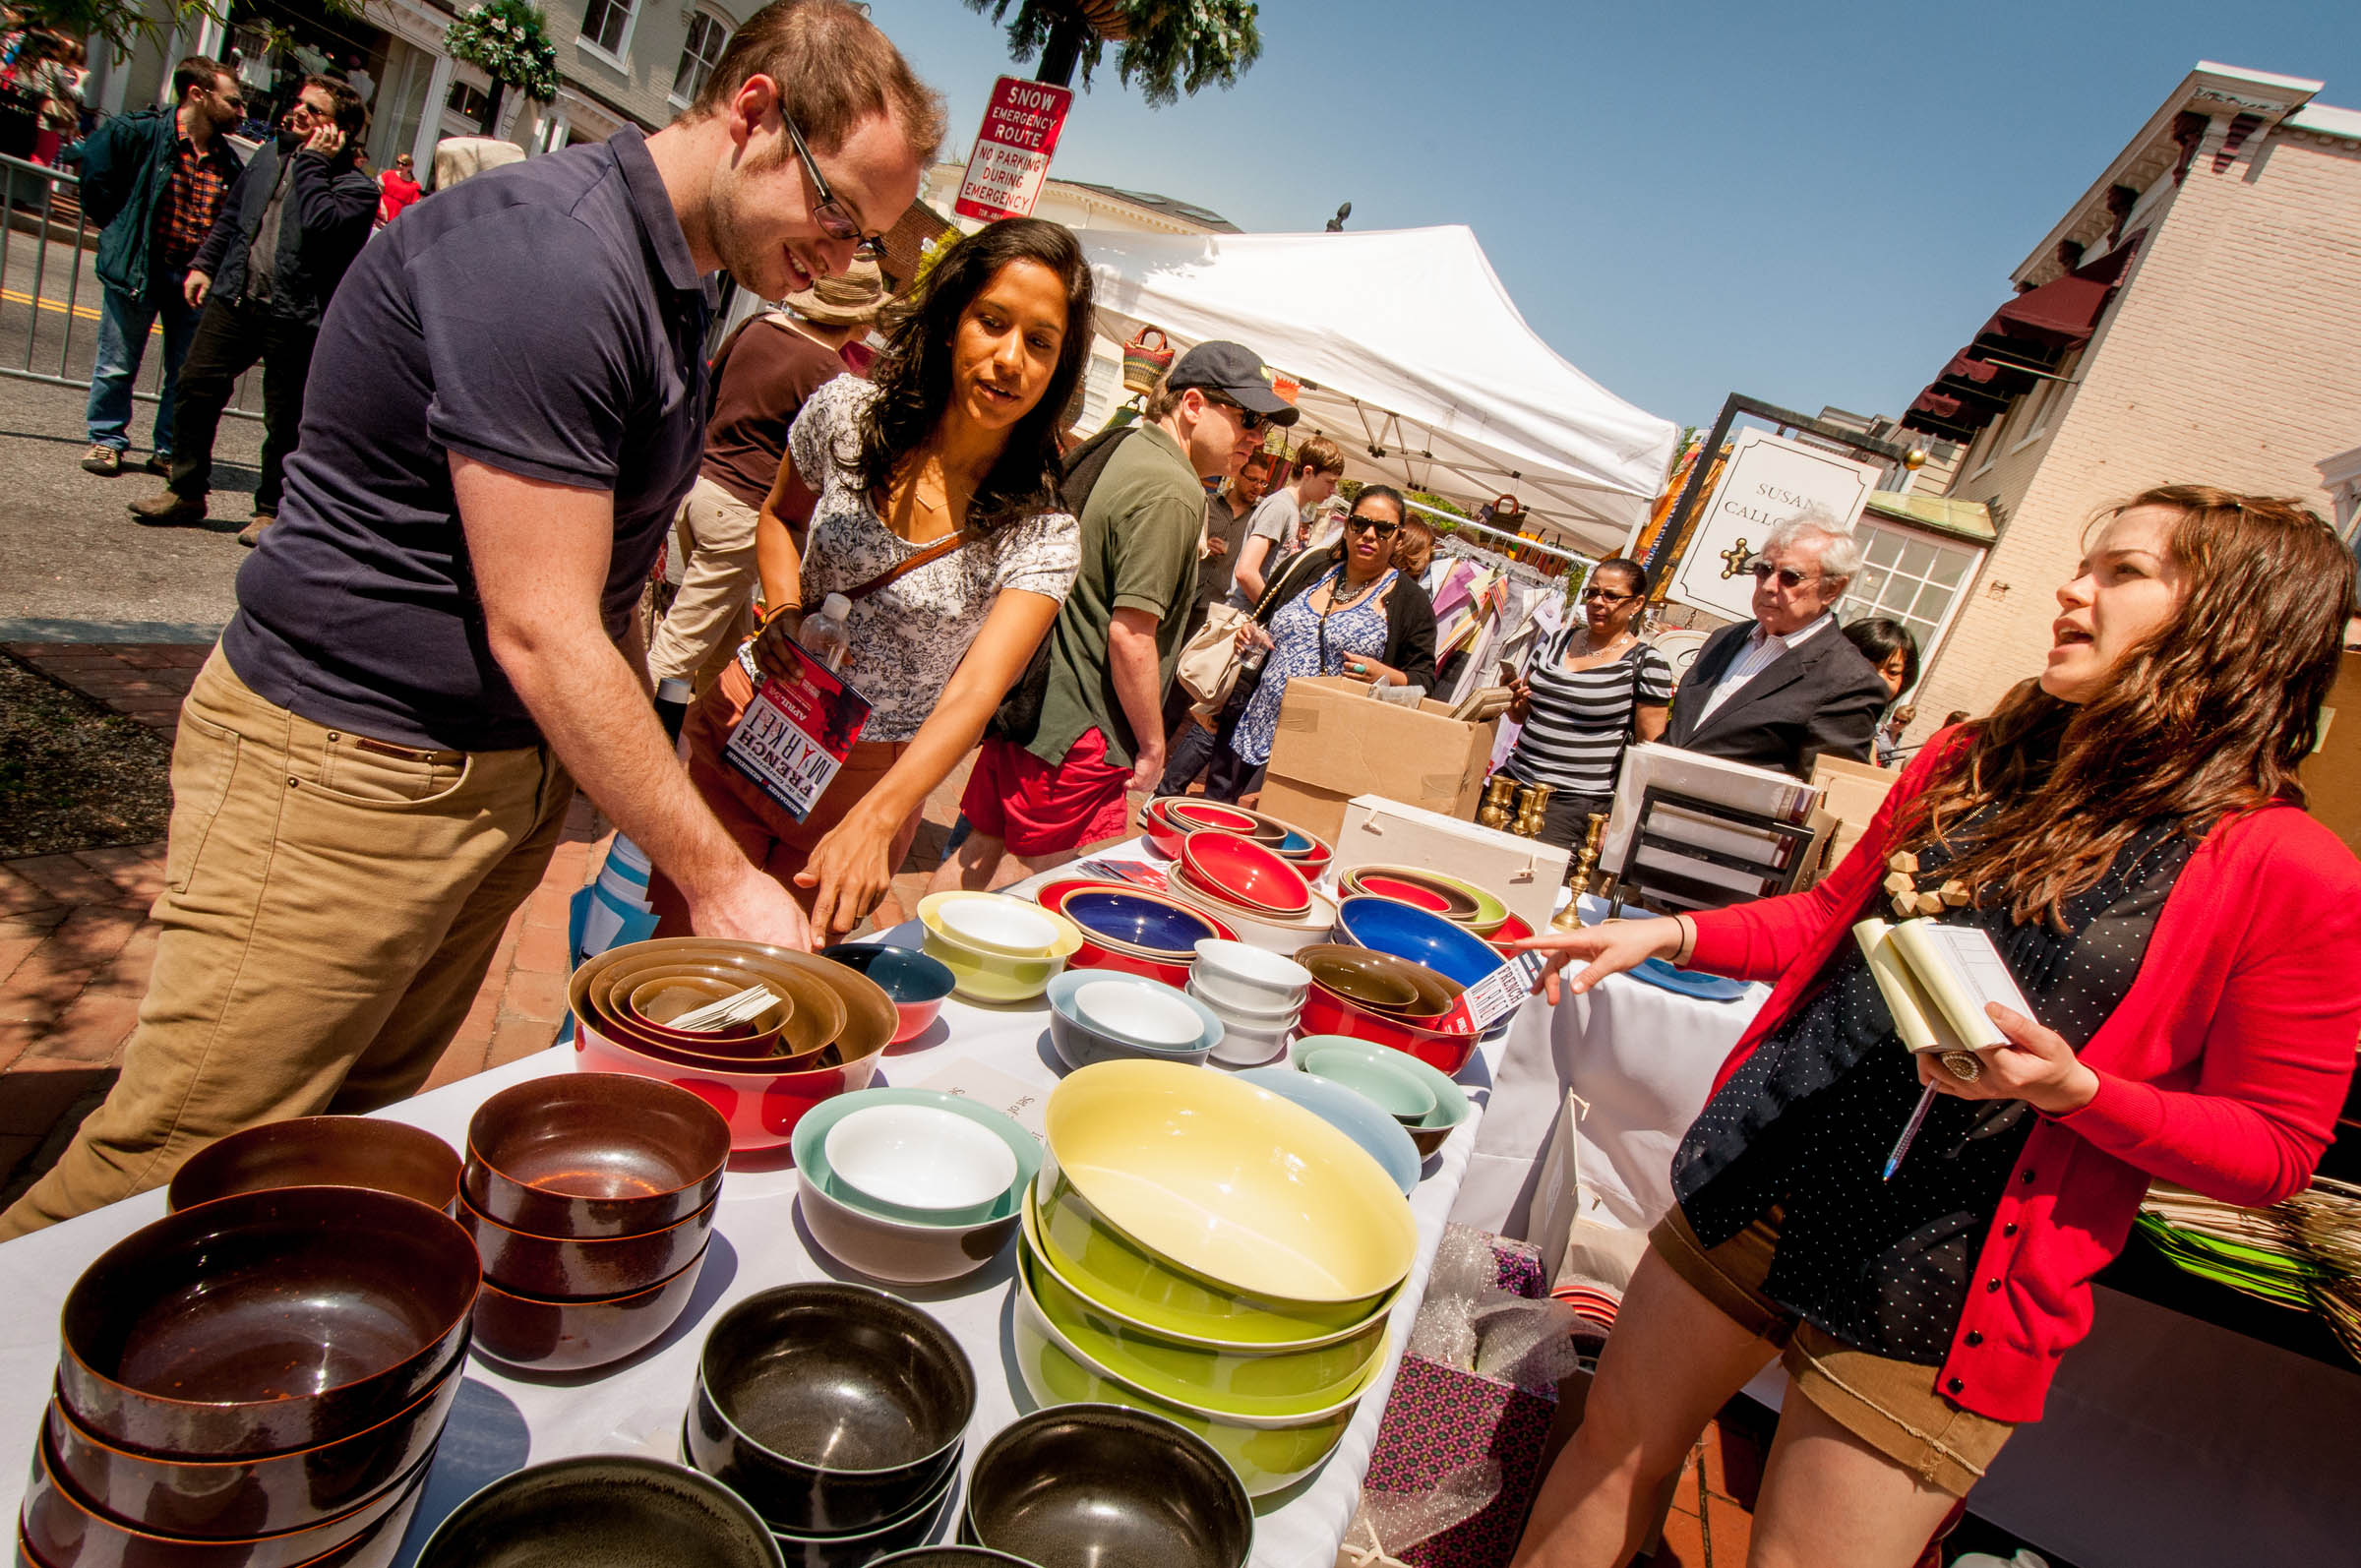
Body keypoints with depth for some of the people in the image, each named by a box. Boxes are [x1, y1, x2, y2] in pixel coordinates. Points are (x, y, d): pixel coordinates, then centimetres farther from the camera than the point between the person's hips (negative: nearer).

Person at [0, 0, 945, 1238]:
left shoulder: (671, 279, 10)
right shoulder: (548, 259, -21)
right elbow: (538, 632, -24)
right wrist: (717, 876, -19)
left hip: (504, 774, 9)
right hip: (347, 765, -9)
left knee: (360, 1126, 17)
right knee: (173, 1175, 0)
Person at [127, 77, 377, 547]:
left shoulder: (355, 185, -5)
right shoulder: (269, 154, 15)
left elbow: (319, 223, -23)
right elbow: (232, 214, 24)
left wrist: (312, 161, -13)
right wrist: (204, 263, 17)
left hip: (294, 318, -6)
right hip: (234, 297, 6)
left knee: (284, 420, 1)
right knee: (196, 387, 6)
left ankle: (270, 510, 18)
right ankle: (186, 492, 20)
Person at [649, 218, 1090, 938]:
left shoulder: (1042, 535, -17)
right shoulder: (848, 412, -9)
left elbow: (973, 694, -30)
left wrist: (873, 822, -45)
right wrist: (785, 619, -7)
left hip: (874, 785, -2)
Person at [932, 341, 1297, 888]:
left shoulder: (1109, 448, 13)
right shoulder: (1172, 493, -18)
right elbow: (1130, 636, -22)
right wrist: (1152, 747, -11)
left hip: (1025, 695, 10)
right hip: (1076, 725, -10)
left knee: (981, 848, 19)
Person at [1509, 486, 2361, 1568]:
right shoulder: (1968, 764, 6)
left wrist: (2074, 1088, -22)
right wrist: (1667, 935, 5)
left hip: (1939, 1295, -4)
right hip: (1749, 1193, 5)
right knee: (1614, 1449, 15)